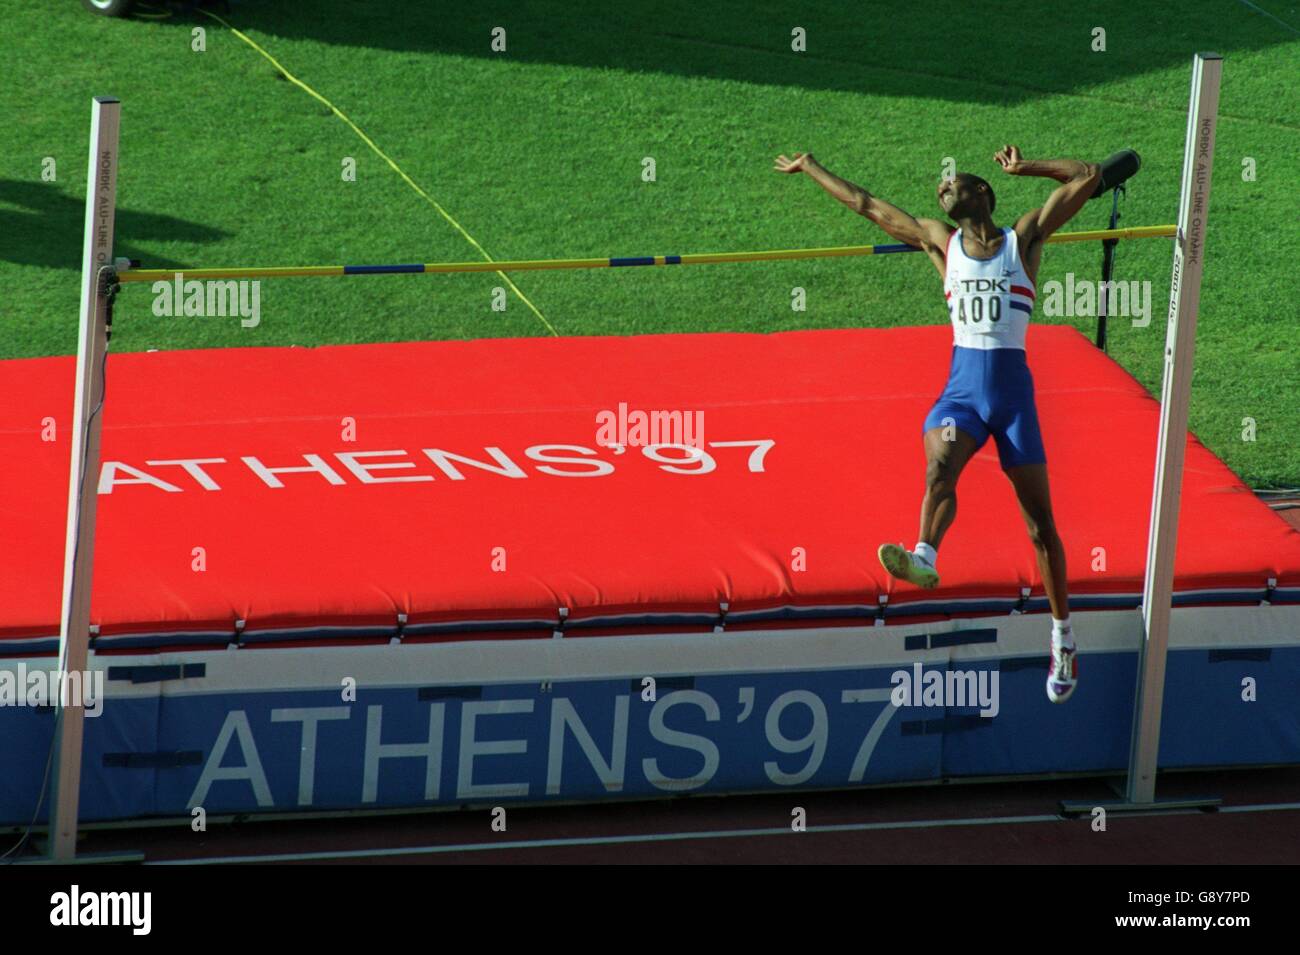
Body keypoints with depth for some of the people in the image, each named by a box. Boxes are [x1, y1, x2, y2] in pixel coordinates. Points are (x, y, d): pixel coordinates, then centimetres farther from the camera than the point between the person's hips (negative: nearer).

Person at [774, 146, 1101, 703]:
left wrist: (1024, 169, 4)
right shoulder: (940, 242, 14)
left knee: (1040, 523, 3)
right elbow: (867, 204, 21)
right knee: (939, 466, -32)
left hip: (1014, 391, -1)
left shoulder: (1025, 238, 7)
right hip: (961, 389, 2)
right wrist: (810, 168, 26)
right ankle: (924, 558, -57)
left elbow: (1088, 176, 4)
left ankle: (1062, 640, 12)